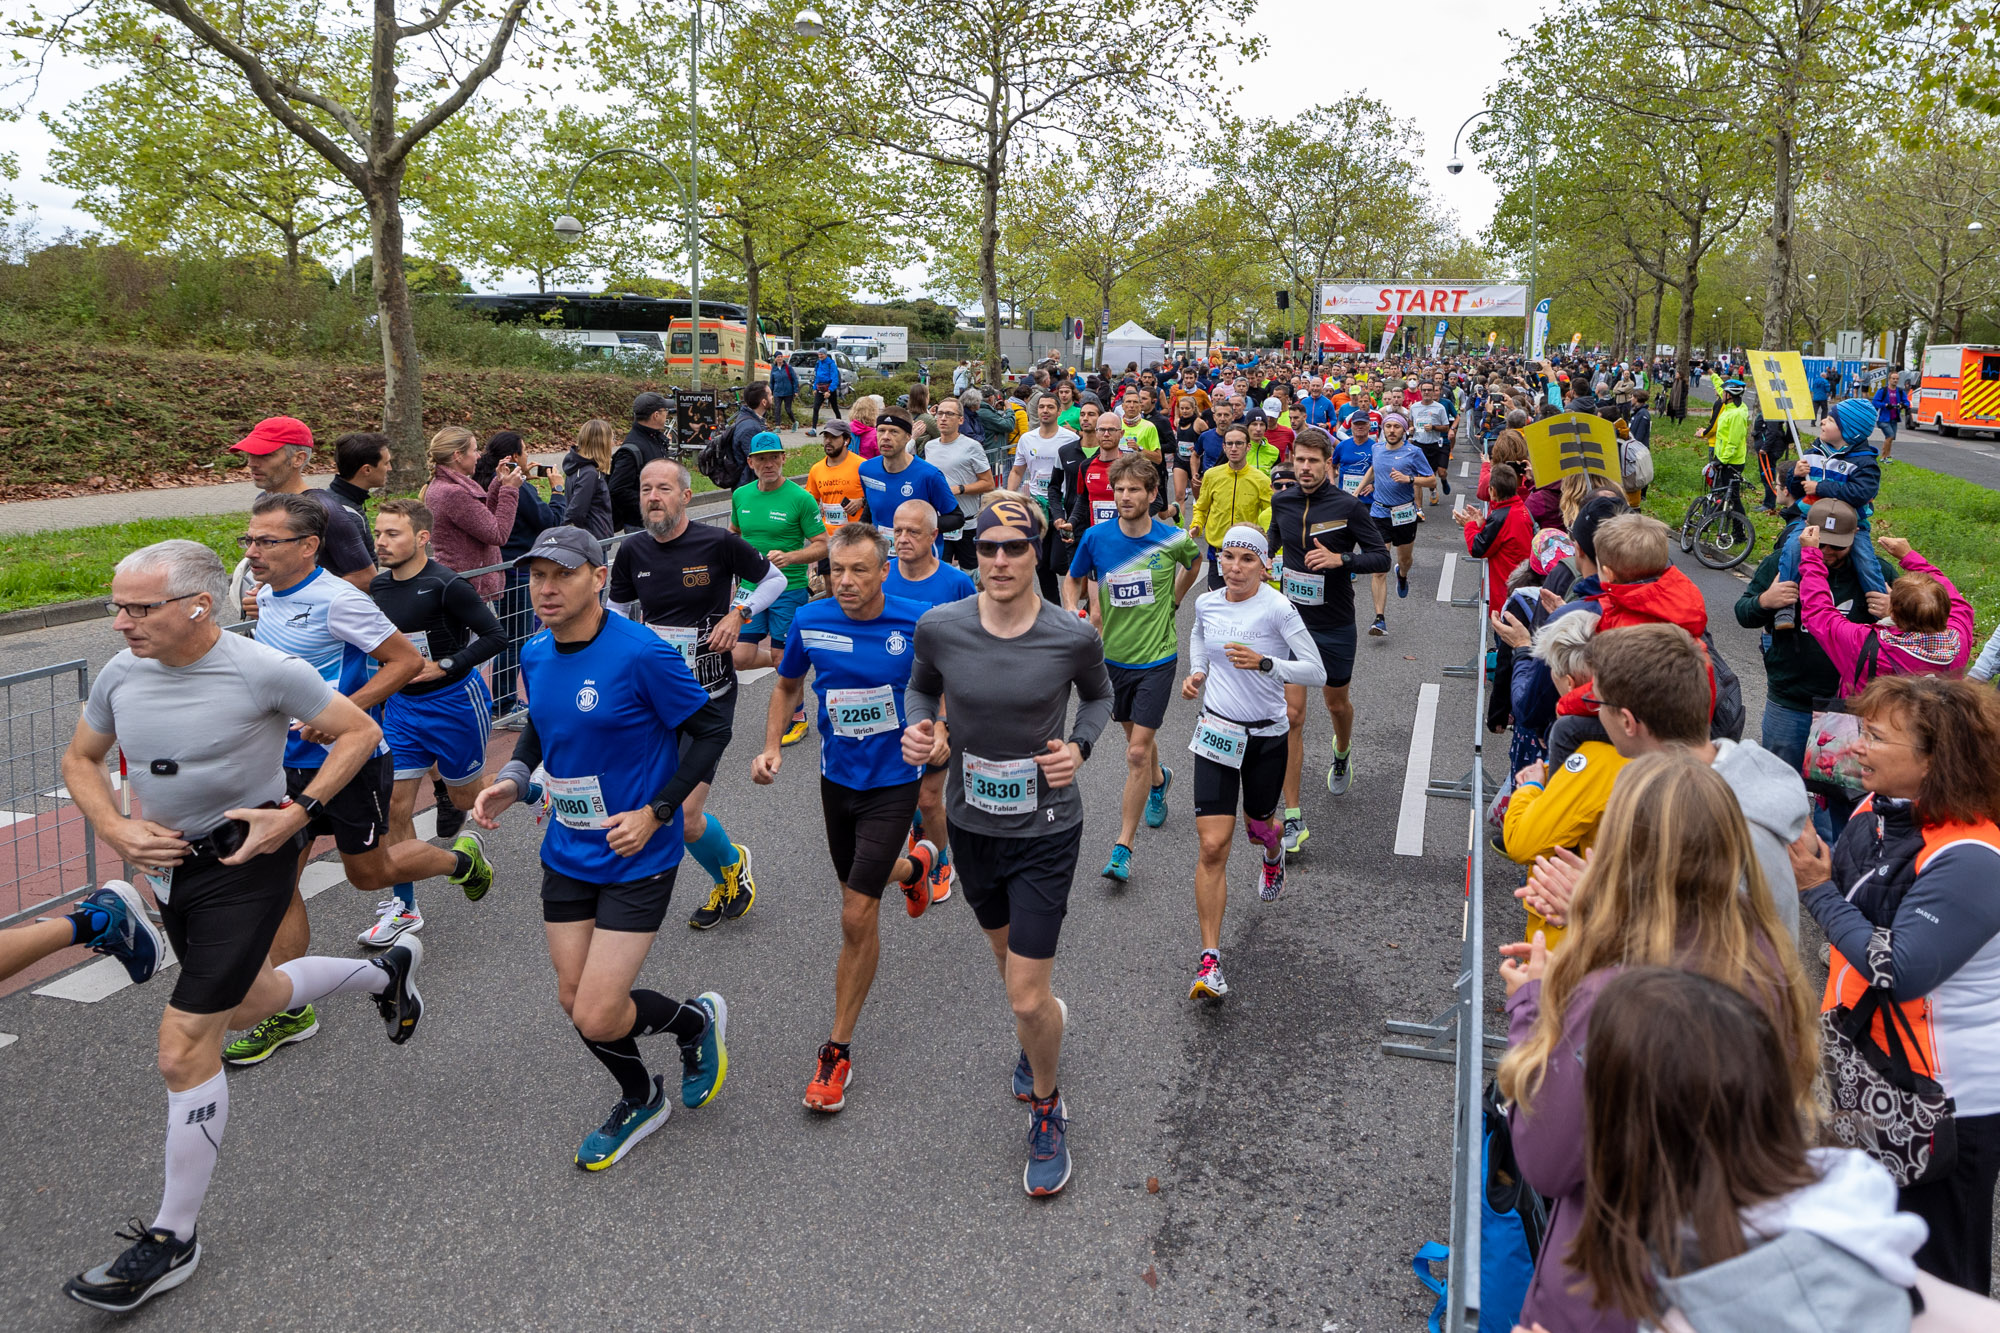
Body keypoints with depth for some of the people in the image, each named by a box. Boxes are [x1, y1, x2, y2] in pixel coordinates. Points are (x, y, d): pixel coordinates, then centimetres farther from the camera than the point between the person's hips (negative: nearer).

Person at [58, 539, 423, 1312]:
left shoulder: (264, 671, -20)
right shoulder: (120, 675, -4)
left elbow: (360, 733, -10)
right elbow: (80, 760, 12)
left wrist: (296, 813, -18)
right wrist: (116, 831, -6)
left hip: (245, 862, -7)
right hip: (170, 862, 7)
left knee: (185, 1047, -8)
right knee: (249, 1004, 26)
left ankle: (173, 1240, 8)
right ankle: (385, 973, 53)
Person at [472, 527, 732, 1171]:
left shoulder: (642, 653, -21)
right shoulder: (535, 654, 1)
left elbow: (711, 727, -14)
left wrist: (655, 813, -18)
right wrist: (512, 778, 1)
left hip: (637, 859, -7)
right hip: (566, 853, 7)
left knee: (597, 1019, -8)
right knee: (574, 999, 13)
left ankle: (697, 1020, 24)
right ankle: (641, 1101, 40)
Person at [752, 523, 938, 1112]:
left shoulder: (918, 622, -17)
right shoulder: (811, 621, -8)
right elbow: (787, 686, 9)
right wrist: (771, 749, -3)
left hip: (894, 782, -4)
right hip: (837, 778, 4)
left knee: (858, 917, -9)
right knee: (856, 895, 23)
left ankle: (838, 1049, 8)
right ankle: (913, 865, 60)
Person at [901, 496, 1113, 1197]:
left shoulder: (1073, 637, -17)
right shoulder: (939, 627, -13)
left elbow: (1100, 694, 5)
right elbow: (921, 686, 7)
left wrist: (1080, 746, -13)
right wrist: (917, 727, -13)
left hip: (1045, 829, -3)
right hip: (971, 822, 3)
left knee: (1026, 998, -3)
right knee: (1006, 950, 27)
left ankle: (1047, 1108, 27)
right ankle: (1050, 1017, 61)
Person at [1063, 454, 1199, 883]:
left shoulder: (1173, 539, -12)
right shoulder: (1096, 538, -7)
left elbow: (1196, 562, 12)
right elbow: (1073, 580, 10)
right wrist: (1075, 611, -9)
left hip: (1157, 657, -3)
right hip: (1113, 654, 3)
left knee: (1138, 752, -9)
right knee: (1136, 737, 22)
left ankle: (1123, 848, -1)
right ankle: (1158, 782, 56)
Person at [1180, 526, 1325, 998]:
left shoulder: (1278, 608, -14)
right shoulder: (1206, 603, 0)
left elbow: (1316, 672, -15)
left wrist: (1264, 663, -28)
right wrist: (1197, 673, 6)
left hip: (1266, 735, -2)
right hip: (1216, 731, 2)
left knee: (1259, 827, 21)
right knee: (1212, 846, -8)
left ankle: (1274, 856, 62)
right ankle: (1210, 959, -3)